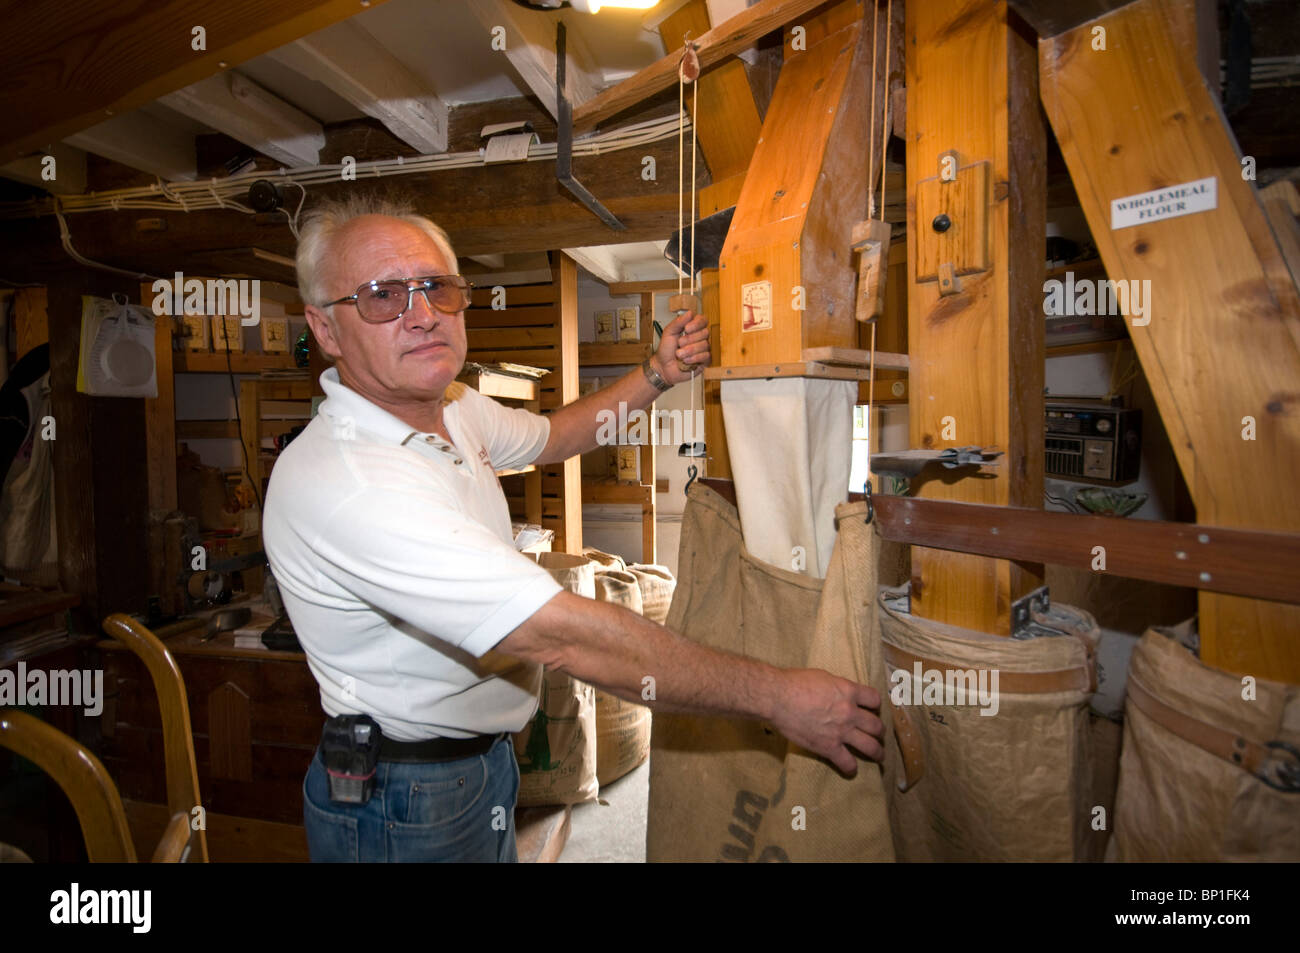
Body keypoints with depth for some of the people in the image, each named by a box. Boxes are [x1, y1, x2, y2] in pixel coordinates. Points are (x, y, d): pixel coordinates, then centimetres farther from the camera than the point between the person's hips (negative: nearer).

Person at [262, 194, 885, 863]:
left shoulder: (452, 406, -4)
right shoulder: (340, 481, -34)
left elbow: (547, 438, 18)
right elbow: (561, 634, -38)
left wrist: (657, 375, 7)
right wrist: (776, 695, -32)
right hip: (407, 812, -7)